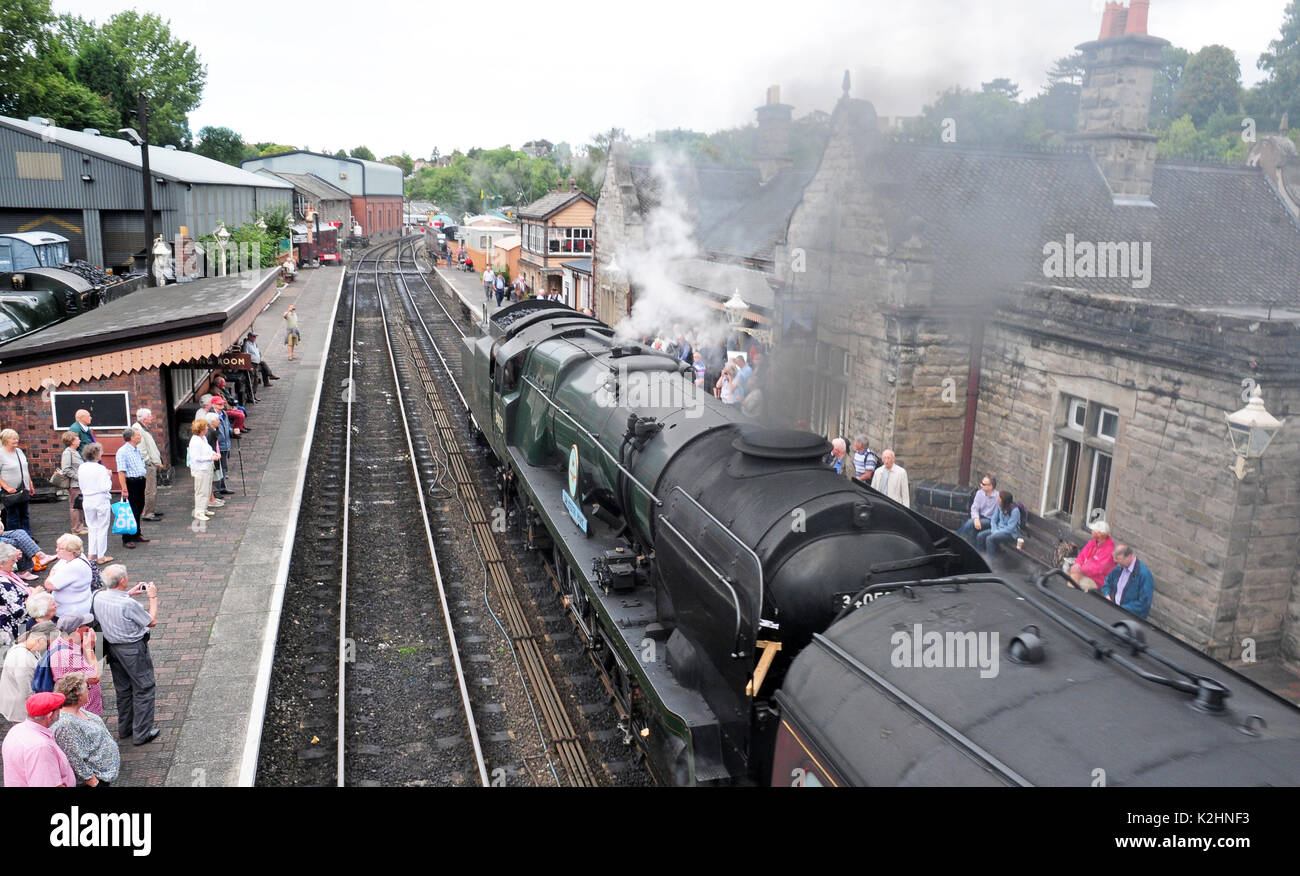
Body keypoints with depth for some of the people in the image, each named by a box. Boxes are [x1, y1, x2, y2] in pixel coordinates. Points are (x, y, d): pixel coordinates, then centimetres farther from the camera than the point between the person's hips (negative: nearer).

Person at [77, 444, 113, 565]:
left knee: (92, 527, 17)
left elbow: (82, 485, 7)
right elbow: (106, 487, -19)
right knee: (102, 528, 5)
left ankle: (92, 554, 19)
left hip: (87, 500, 5)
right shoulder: (101, 469, -18)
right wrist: (109, 477, -6)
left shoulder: (81, 468, 0)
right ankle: (101, 556, 9)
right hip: (101, 500, -5)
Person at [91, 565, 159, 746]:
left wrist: (128, 593, 15)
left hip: (112, 647, 7)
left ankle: (124, 728, 34)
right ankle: (142, 733, 12)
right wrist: (153, 597, -5)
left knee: (122, 689, 22)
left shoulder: (99, 597, -8)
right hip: (133, 649, -7)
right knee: (143, 689, 6)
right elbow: (152, 621, -15)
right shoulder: (129, 604, -29)